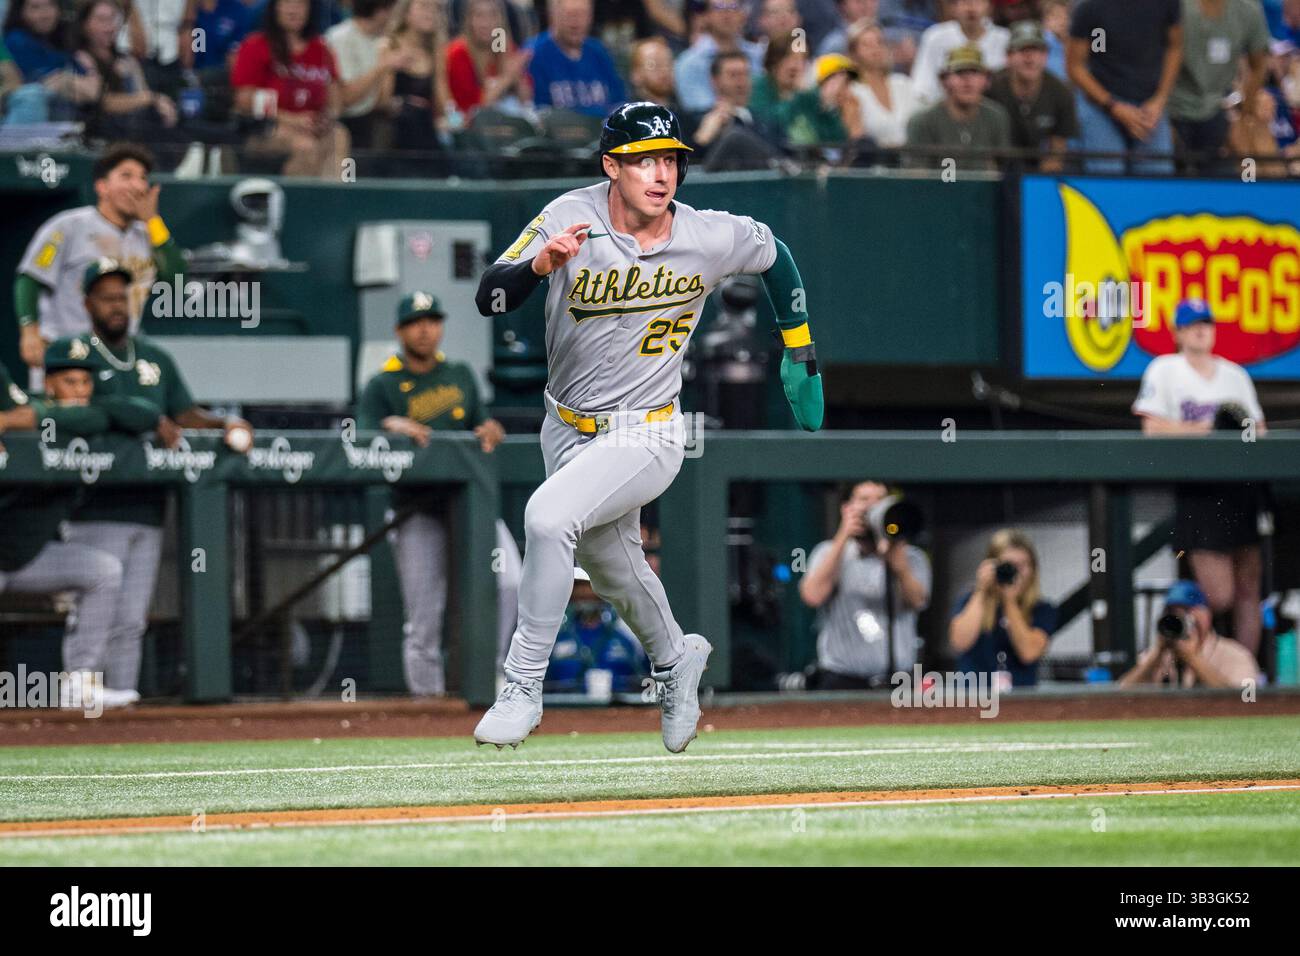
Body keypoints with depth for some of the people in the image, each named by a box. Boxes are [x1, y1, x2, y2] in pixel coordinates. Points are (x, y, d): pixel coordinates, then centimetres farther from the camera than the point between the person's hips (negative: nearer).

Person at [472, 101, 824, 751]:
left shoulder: (711, 239, -14)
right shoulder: (570, 218, -16)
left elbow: (773, 254, 8)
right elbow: (489, 297, -23)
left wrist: (800, 350, 13)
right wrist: (540, 264, -42)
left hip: (644, 438, -3)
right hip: (566, 430, 3)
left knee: (547, 517, -28)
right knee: (611, 567, 20)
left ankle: (523, 689, -18)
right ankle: (675, 660, 52)